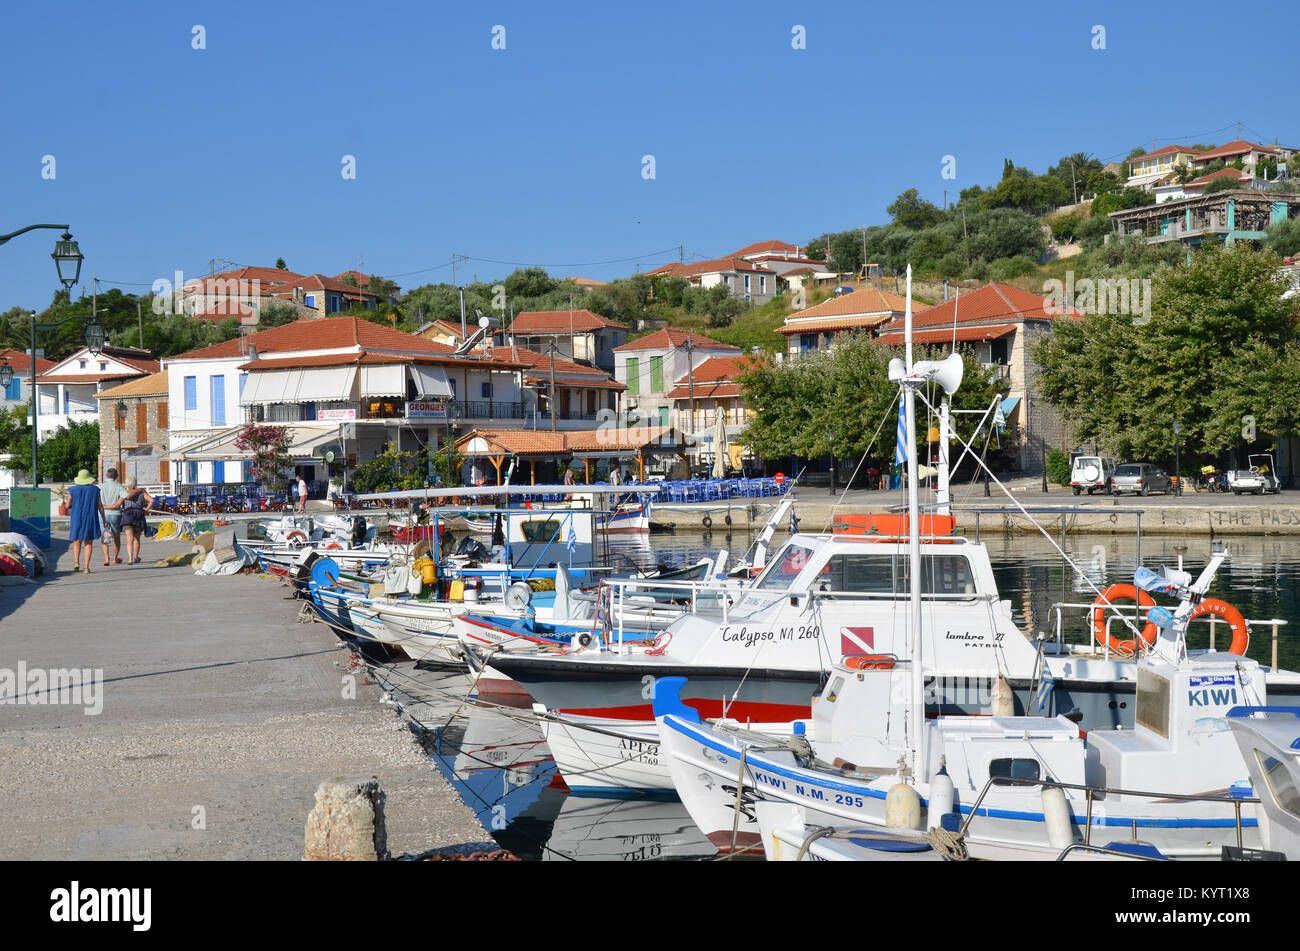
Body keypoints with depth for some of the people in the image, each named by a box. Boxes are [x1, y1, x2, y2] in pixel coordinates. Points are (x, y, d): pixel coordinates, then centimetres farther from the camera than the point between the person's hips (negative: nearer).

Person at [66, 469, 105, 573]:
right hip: (91, 518, 0)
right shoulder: (95, 489, -1)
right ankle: (86, 566, -4)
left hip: (77, 518, 0)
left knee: (77, 541, 15)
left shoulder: (73, 490, -2)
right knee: (88, 543, 5)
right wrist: (104, 519, 9)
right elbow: (100, 506, 0)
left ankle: (76, 562, -4)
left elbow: (68, 505, 0)